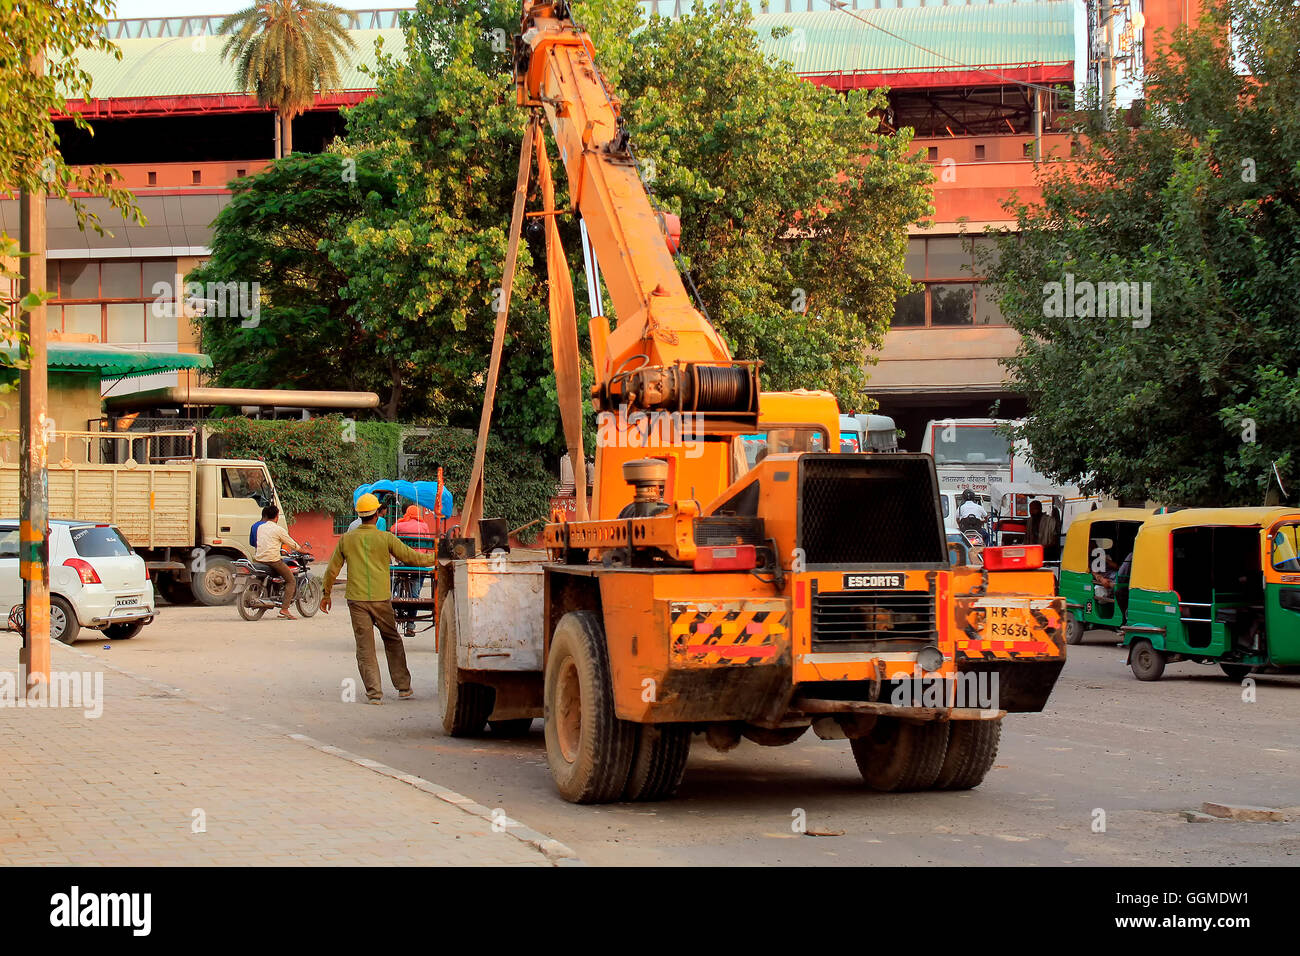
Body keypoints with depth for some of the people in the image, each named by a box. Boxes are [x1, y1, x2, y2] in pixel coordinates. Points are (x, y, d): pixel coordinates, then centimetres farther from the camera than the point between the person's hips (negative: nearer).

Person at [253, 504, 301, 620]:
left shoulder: (260, 527, 12)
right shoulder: (278, 529, -6)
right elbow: (292, 544, 2)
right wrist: (302, 549, 21)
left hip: (258, 558, 7)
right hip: (273, 560, -7)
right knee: (291, 581, 2)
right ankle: (284, 608, -10)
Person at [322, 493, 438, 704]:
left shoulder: (346, 539, 3)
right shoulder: (386, 538, -3)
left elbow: (332, 570, 10)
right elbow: (410, 557, 2)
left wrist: (326, 594, 23)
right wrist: (435, 559, 17)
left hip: (356, 600, 1)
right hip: (381, 599, -1)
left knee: (365, 648, 3)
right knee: (393, 641, 16)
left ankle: (374, 693, -2)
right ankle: (403, 687, 19)